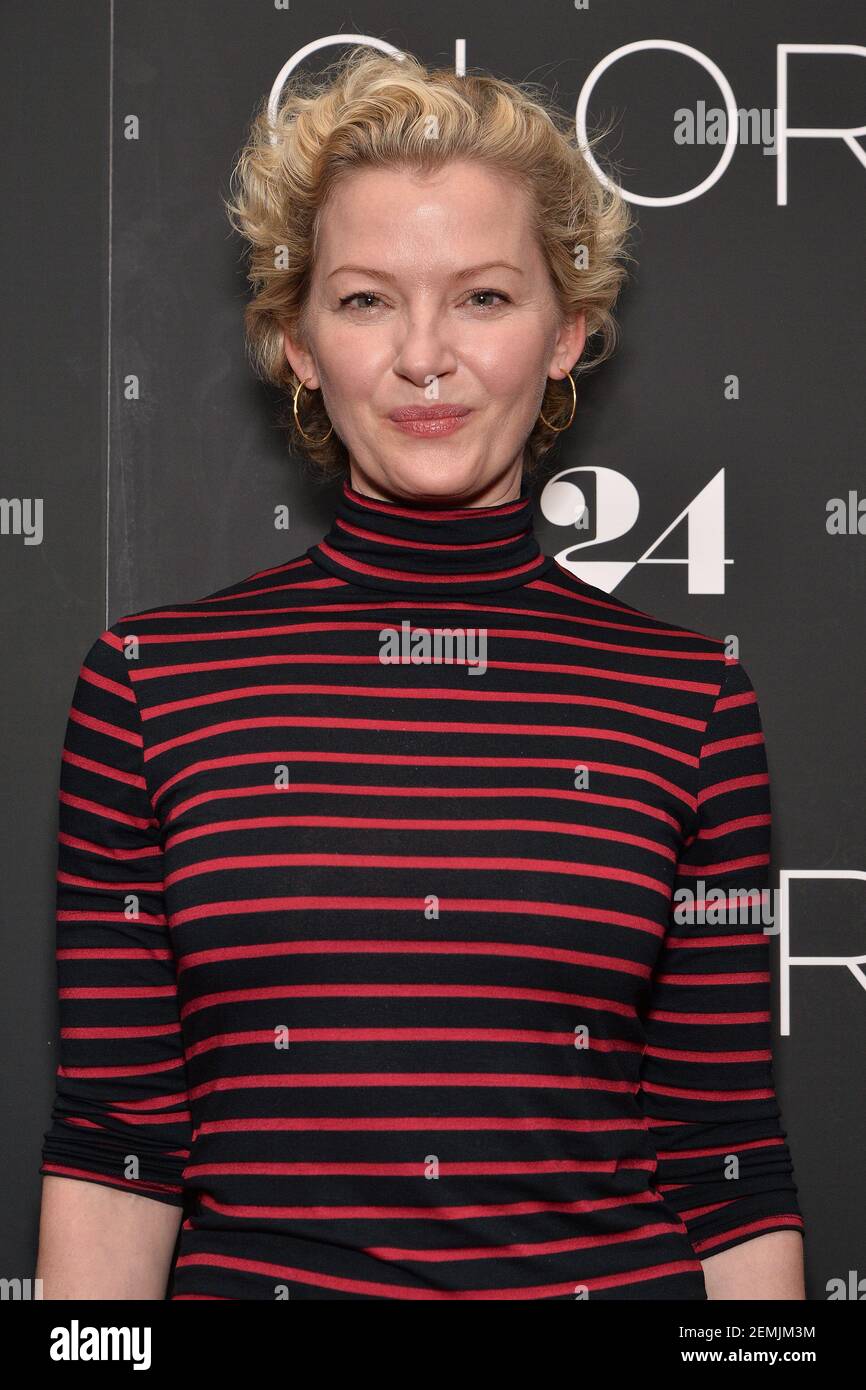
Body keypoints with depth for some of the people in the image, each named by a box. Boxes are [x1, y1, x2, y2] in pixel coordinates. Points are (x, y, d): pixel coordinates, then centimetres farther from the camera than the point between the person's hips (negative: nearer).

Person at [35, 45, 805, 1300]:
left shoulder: (691, 697, -1)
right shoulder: (149, 680, -2)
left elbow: (729, 1173, 0)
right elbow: (115, 1148, -2)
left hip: (610, 1271, 1)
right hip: (250, 1268, 0)